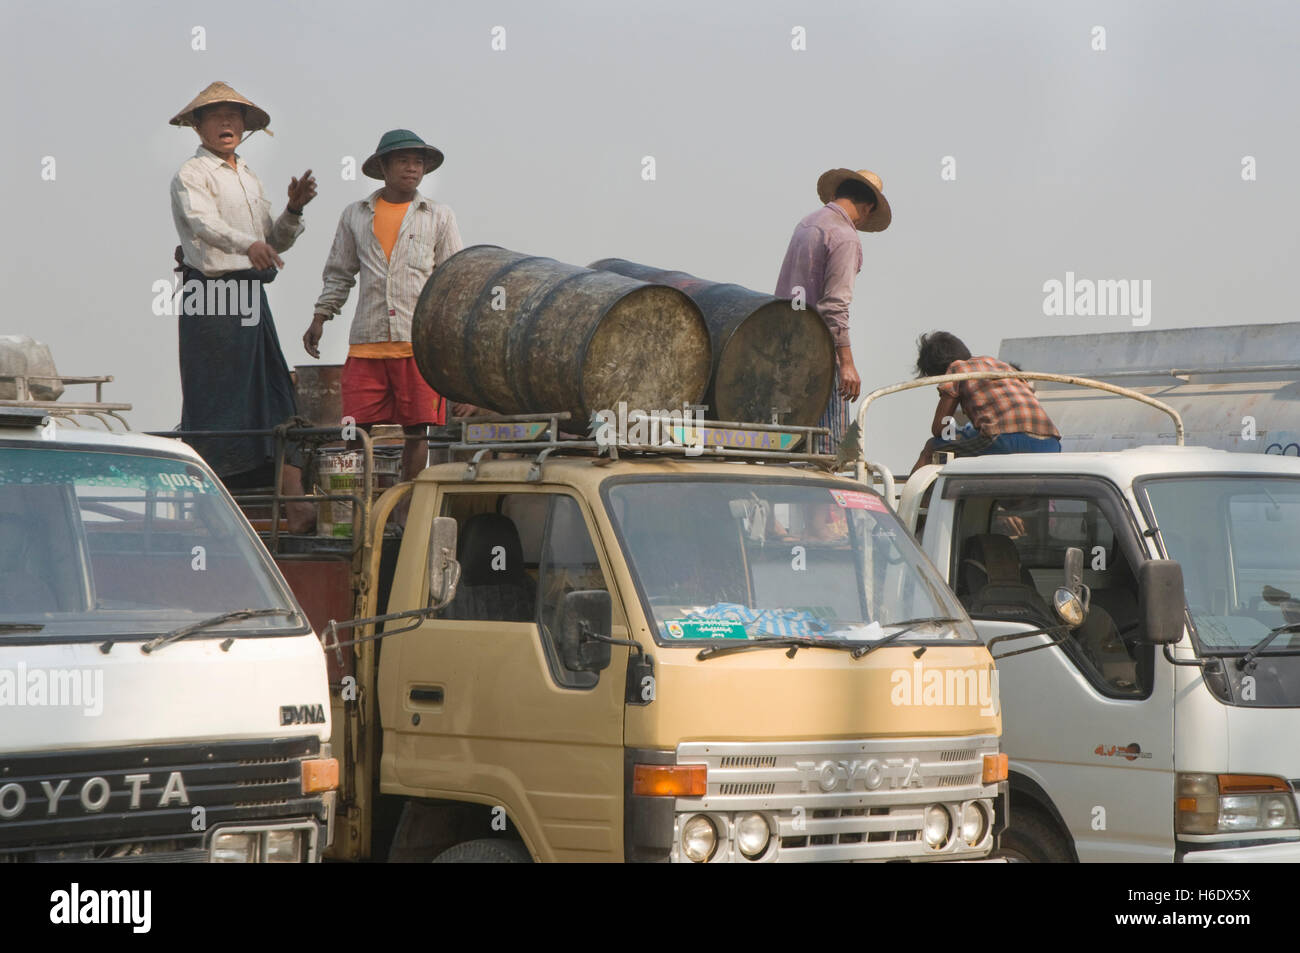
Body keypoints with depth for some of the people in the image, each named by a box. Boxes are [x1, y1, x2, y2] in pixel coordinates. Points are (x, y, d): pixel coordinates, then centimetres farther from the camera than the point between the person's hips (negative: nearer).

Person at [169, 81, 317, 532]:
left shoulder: (248, 177, 22)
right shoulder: (191, 175, -2)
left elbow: (275, 243, 22)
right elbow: (203, 222, -22)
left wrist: (293, 210, 3)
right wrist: (247, 244, -39)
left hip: (251, 297, 7)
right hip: (211, 296, -7)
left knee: (276, 399, -2)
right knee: (212, 403, -5)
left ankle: (296, 506, -7)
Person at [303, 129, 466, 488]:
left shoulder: (438, 216, 11)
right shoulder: (355, 216, 14)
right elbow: (339, 273, 21)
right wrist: (320, 317, 10)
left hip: (420, 341, -1)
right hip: (367, 341, 1)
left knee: (417, 431, -2)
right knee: (357, 430, -4)